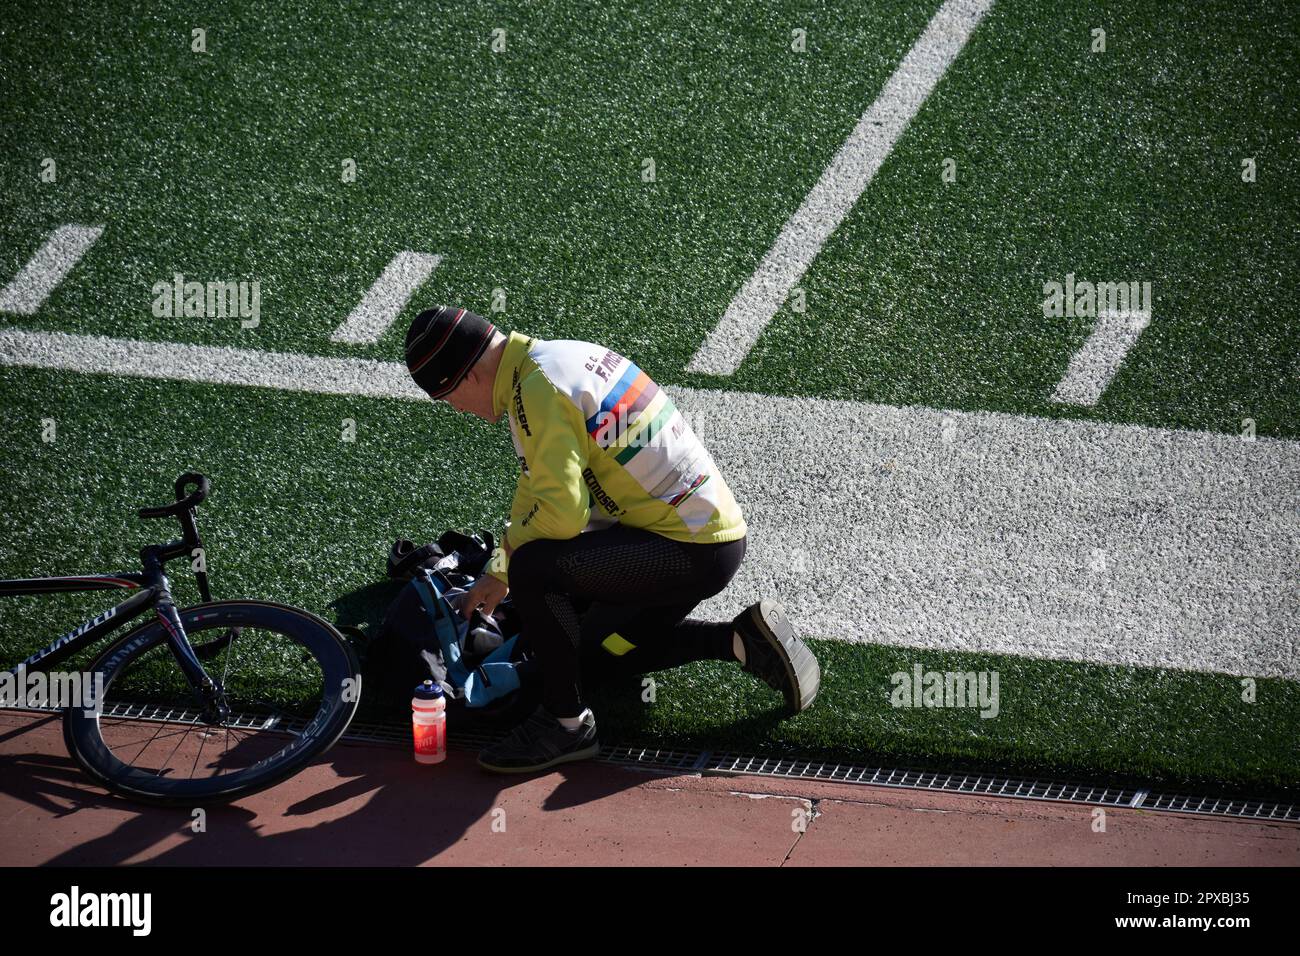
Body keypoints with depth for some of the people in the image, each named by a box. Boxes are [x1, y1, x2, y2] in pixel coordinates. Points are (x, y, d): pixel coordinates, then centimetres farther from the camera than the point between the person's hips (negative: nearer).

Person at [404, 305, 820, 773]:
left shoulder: (539, 391, -20)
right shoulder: (563, 357, 11)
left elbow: (562, 514, -25)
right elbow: (540, 485, 23)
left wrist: (510, 546, -4)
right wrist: (498, 575, 25)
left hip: (695, 551, -10)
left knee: (535, 569, -23)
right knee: (596, 651, 24)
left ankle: (565, 722, -8)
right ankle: (743, 640, 19)